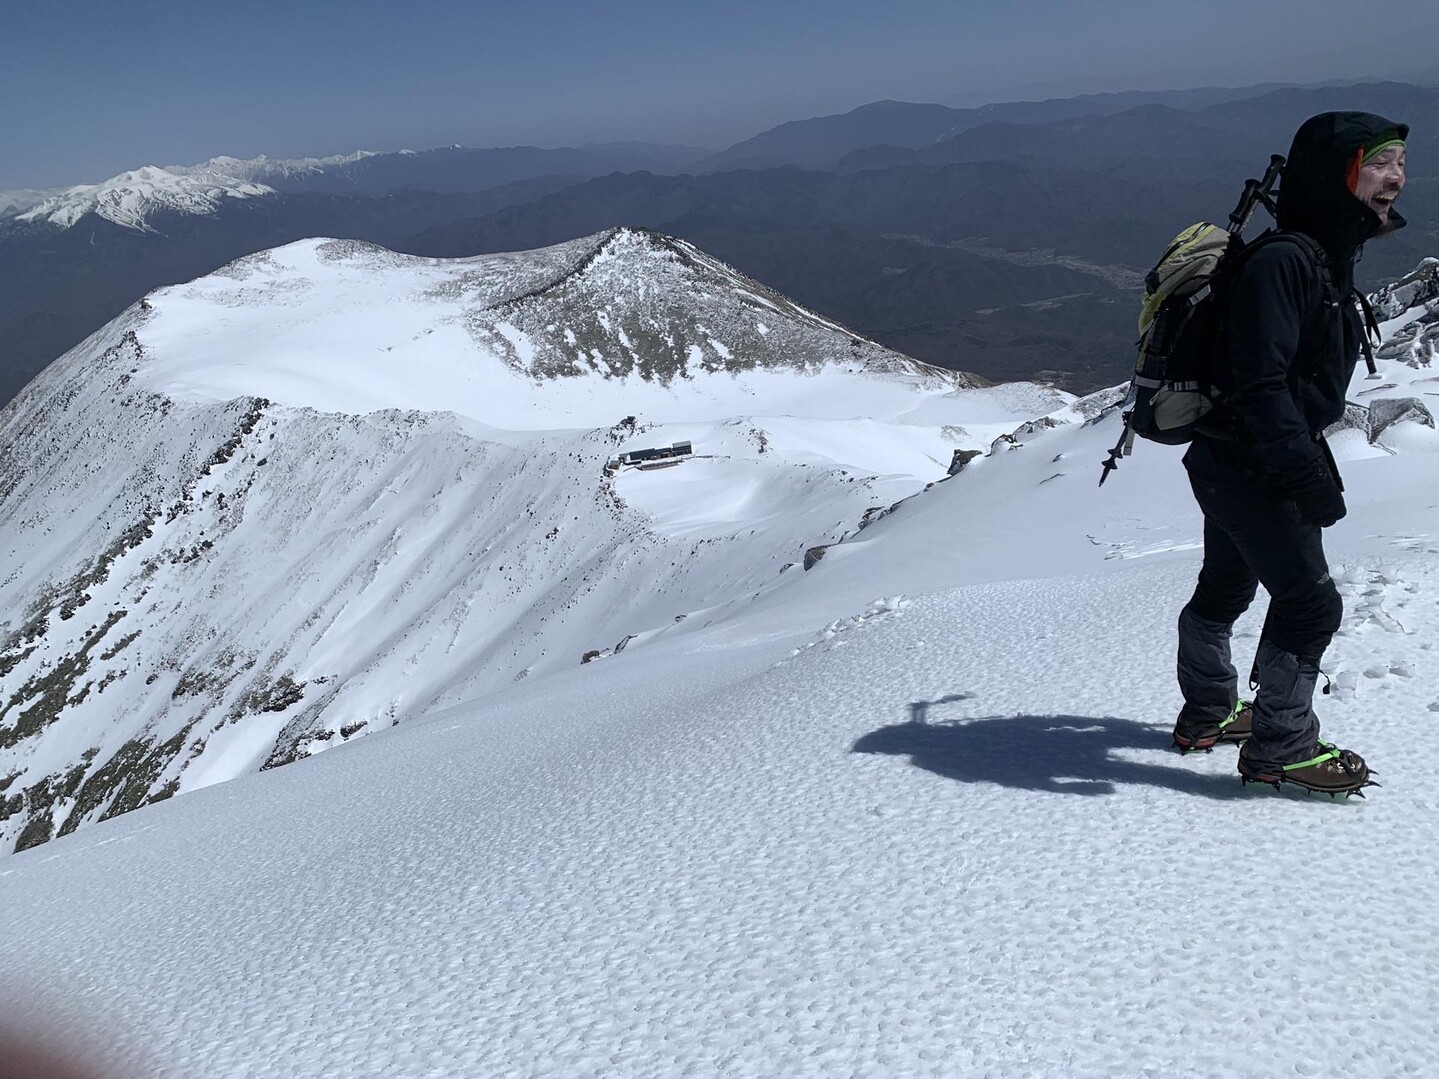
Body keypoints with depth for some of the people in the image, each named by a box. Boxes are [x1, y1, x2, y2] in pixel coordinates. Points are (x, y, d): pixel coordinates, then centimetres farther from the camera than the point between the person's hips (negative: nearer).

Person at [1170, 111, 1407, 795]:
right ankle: (1280, 747, 7)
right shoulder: (1280, 262, -22)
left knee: (1226, 588, 21)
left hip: (1231, 464, 11)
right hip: (1249, 468, -11)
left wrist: (1310, 460, 22)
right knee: (1310, 602, -6)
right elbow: (1260, 382, -28)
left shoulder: (1326, 261, 12)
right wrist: (1308, 473, -29)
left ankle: (1208, 713, 38)